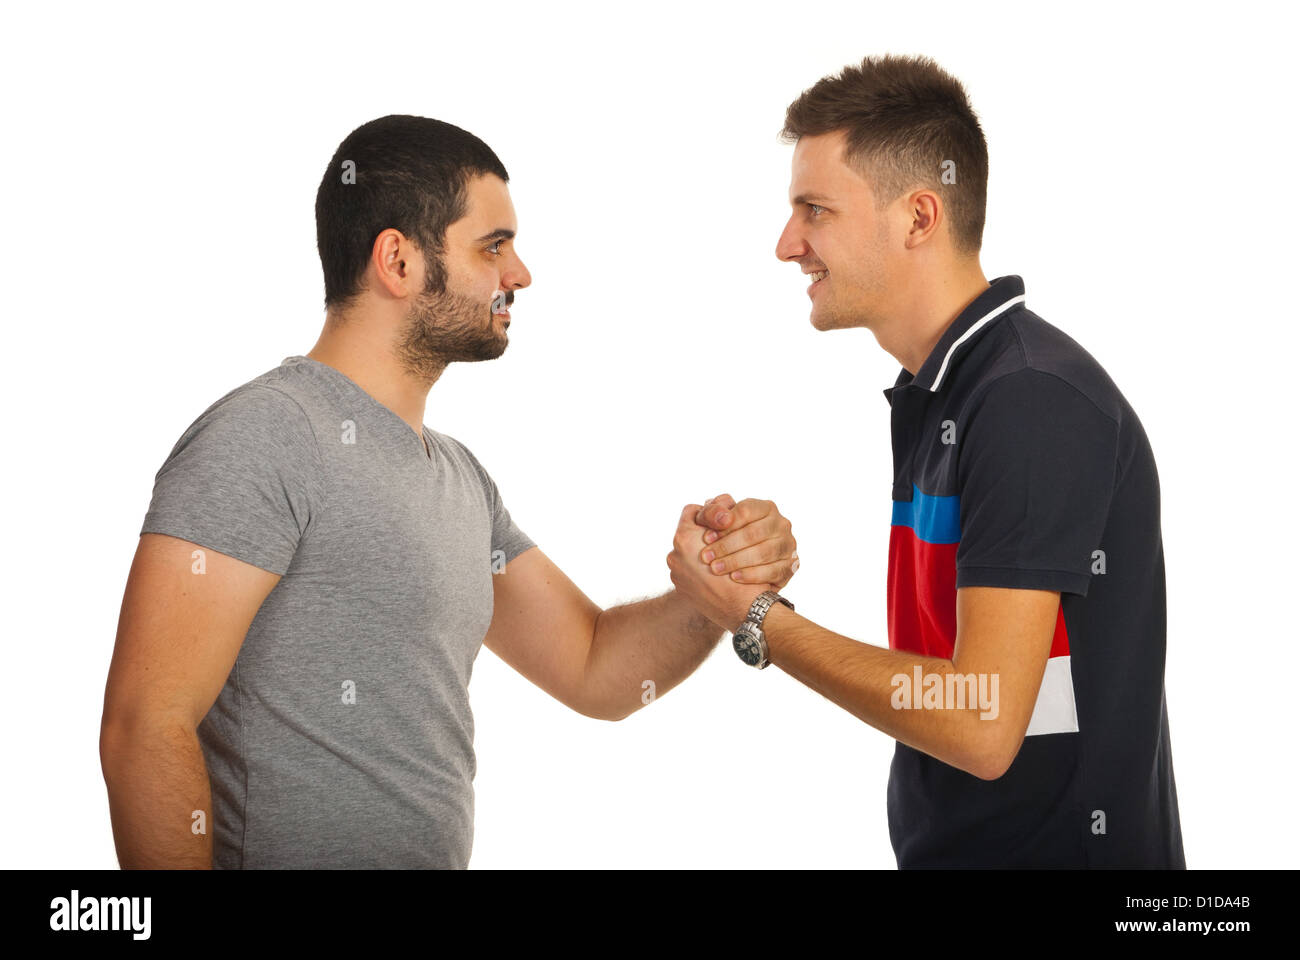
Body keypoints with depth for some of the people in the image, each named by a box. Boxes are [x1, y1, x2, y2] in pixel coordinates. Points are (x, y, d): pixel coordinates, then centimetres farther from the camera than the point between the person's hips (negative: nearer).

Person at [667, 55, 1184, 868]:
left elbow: (981, 725, -25)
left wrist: (755, 617, -17)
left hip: (1057, 844, -9)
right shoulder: (936, 395, 10)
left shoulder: (1034, 401, -21)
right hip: (947, 845, 9)